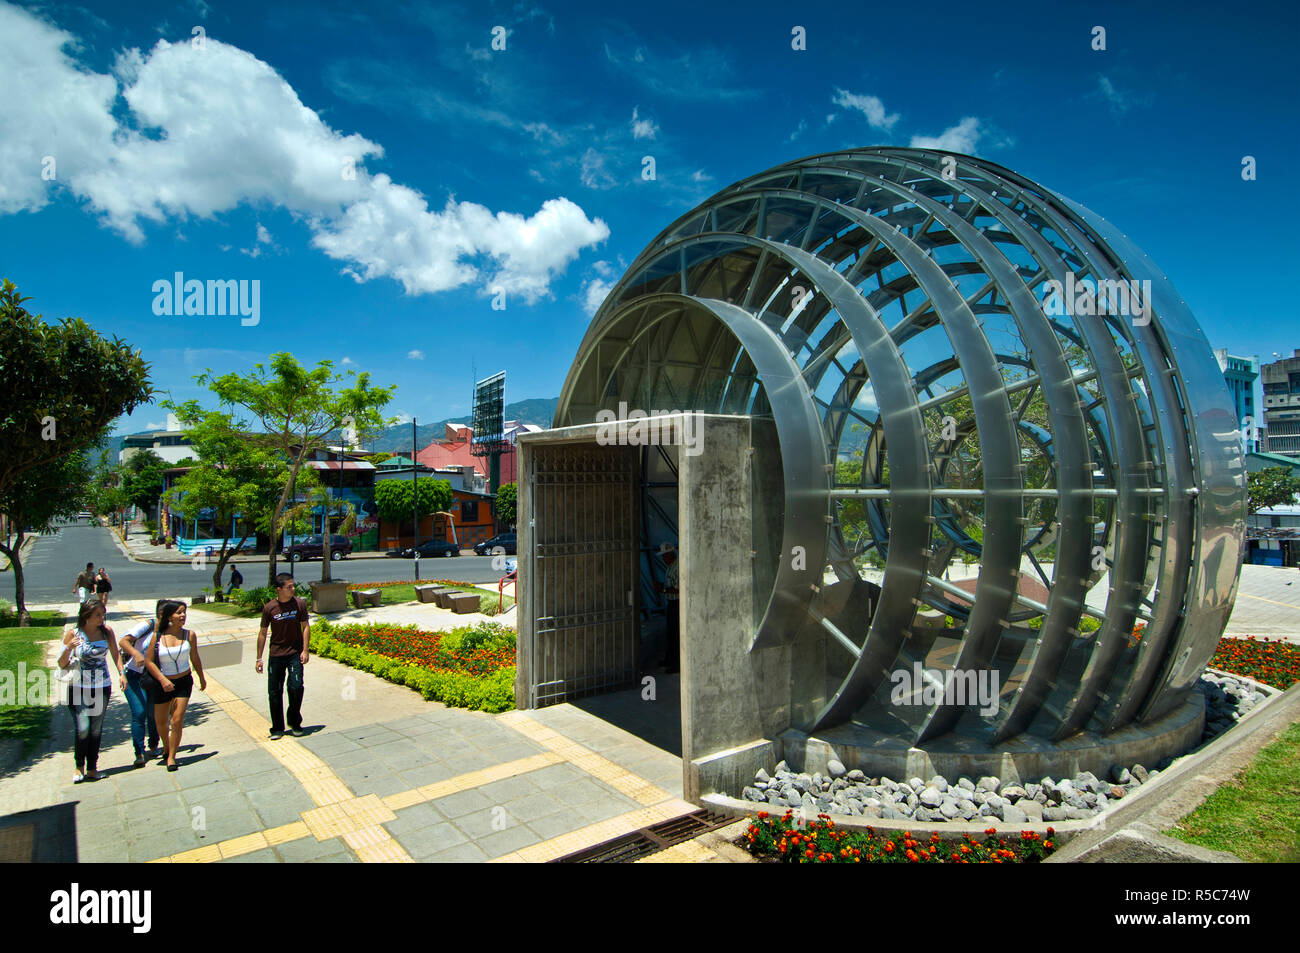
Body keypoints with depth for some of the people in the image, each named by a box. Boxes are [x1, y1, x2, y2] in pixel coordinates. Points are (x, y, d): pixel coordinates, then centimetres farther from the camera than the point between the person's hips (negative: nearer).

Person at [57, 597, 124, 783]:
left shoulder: (106, 631, -2)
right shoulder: (72, 633, -8)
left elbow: (115, 653, 12)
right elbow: (62, 665, -6)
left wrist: (121, 673, 1)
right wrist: (68, 648, -24)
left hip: (102, 687, 2)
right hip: (79, 688, -2)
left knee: (96, 730, 7)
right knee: (83, 729, -8)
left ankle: (92, 767, 20)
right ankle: (79, 766, 15)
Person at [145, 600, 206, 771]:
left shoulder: (189, 635, -6)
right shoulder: (158, 637, -9)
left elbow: (195, 659, 7)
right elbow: (149, 661, -7)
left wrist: (202, 679, 17)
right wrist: (163, 680, -19)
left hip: (184, 682, 0)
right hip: (162, 684, 0)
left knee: (177, 721, -7)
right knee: (161, 722, 14)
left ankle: (171, 756, 9)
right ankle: (166, 747, 43)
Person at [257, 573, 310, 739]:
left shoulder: (299, 604, -4)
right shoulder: (269, 608, -4)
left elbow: (305, 626, 2)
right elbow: (263, 632, 4)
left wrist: (305, 650, -6)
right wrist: (259, 658, 5)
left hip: (295, 653, -1)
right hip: (276, 655, 1)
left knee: (296, 687, -11)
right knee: (274, 692, 4)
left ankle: (295, 723, 10)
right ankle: (277, 728, 19)